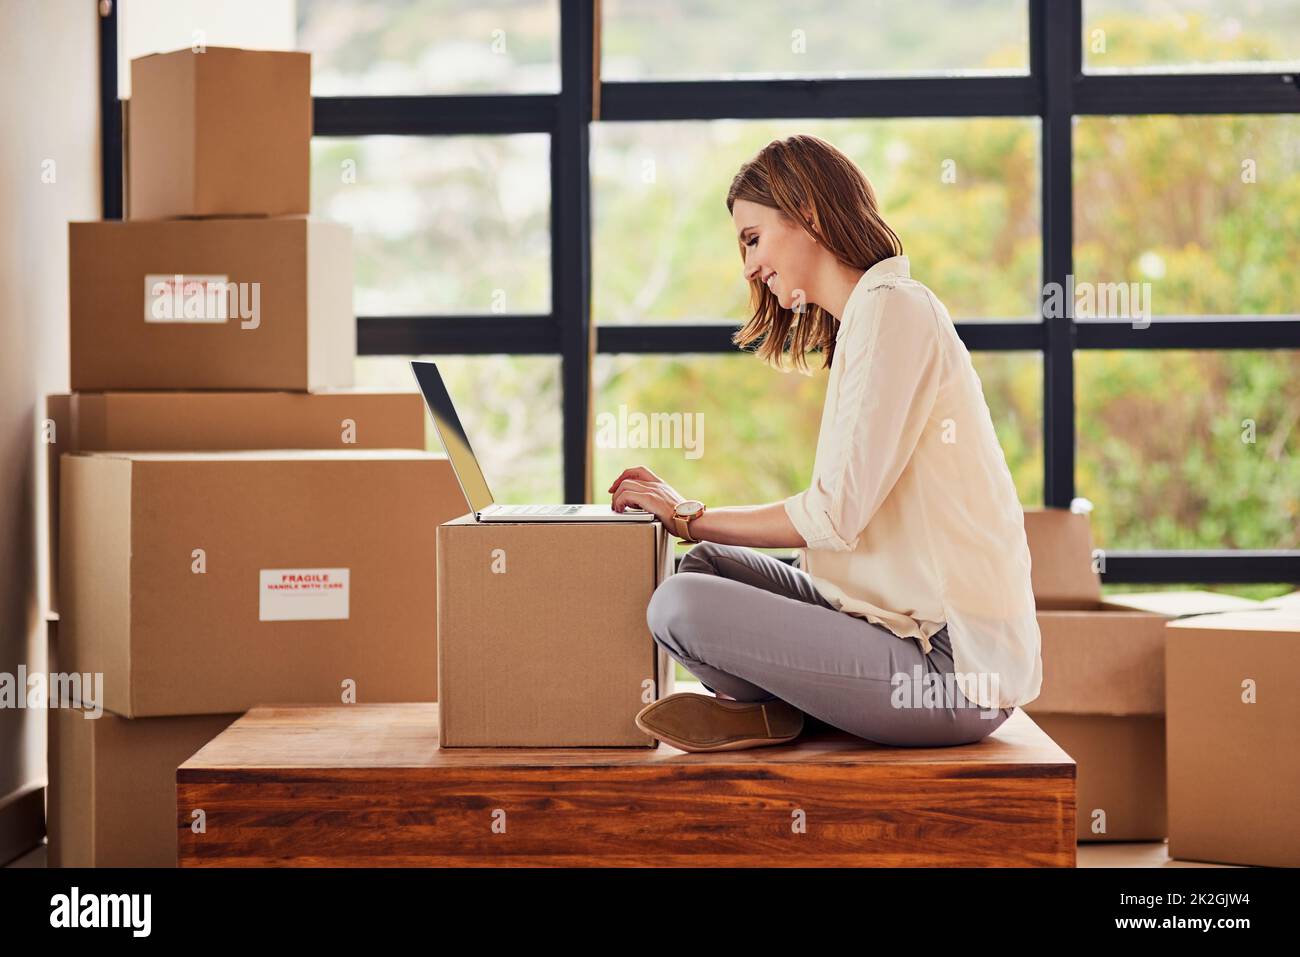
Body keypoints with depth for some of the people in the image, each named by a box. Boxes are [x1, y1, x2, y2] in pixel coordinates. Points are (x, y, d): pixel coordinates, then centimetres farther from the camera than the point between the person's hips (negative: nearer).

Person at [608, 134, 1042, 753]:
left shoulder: (892, 307, -13)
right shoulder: (873, 312, 18)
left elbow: (834, 516, -18)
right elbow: (843, 515, 14)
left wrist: (689, 517, -4)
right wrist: (686, 514, 10)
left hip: (951, 672, -10)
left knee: (679, 606, -18)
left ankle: (766, 710, 8)